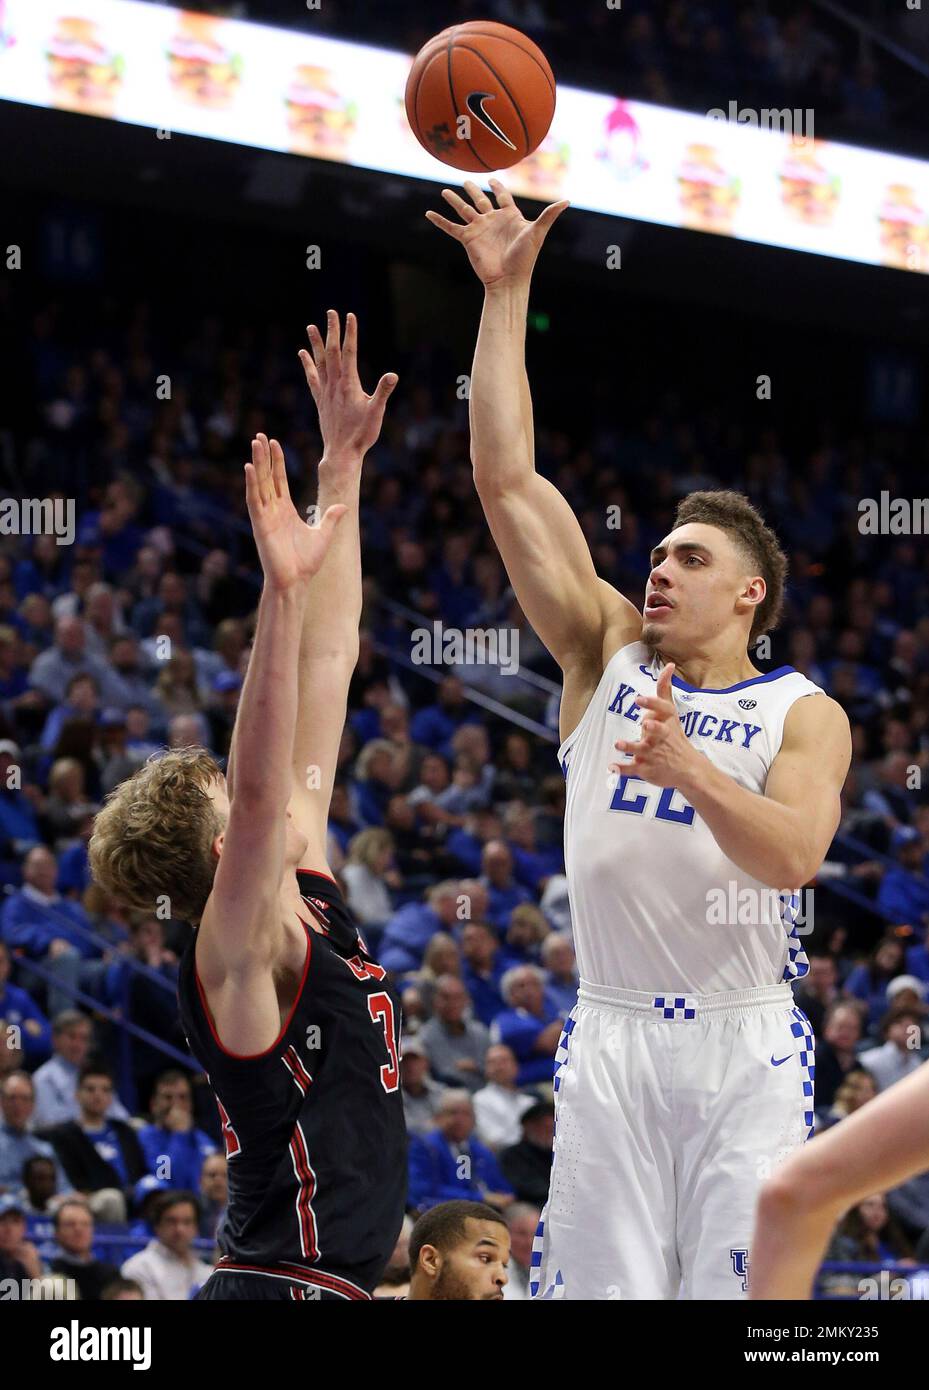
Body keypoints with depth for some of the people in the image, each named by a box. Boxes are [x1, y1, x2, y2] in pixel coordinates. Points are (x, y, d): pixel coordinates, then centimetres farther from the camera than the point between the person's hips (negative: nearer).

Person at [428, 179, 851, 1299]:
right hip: (611, 1039, 2)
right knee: (600, 1287, -3)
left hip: (745, 1049, -2)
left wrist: (688, 767, -33)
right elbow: (505, 478, 4)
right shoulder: (606, 656, 10)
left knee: (742, 1289, -8)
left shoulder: (804, 716, 3)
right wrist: (506, 293, -1)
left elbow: (792, 855, -17)